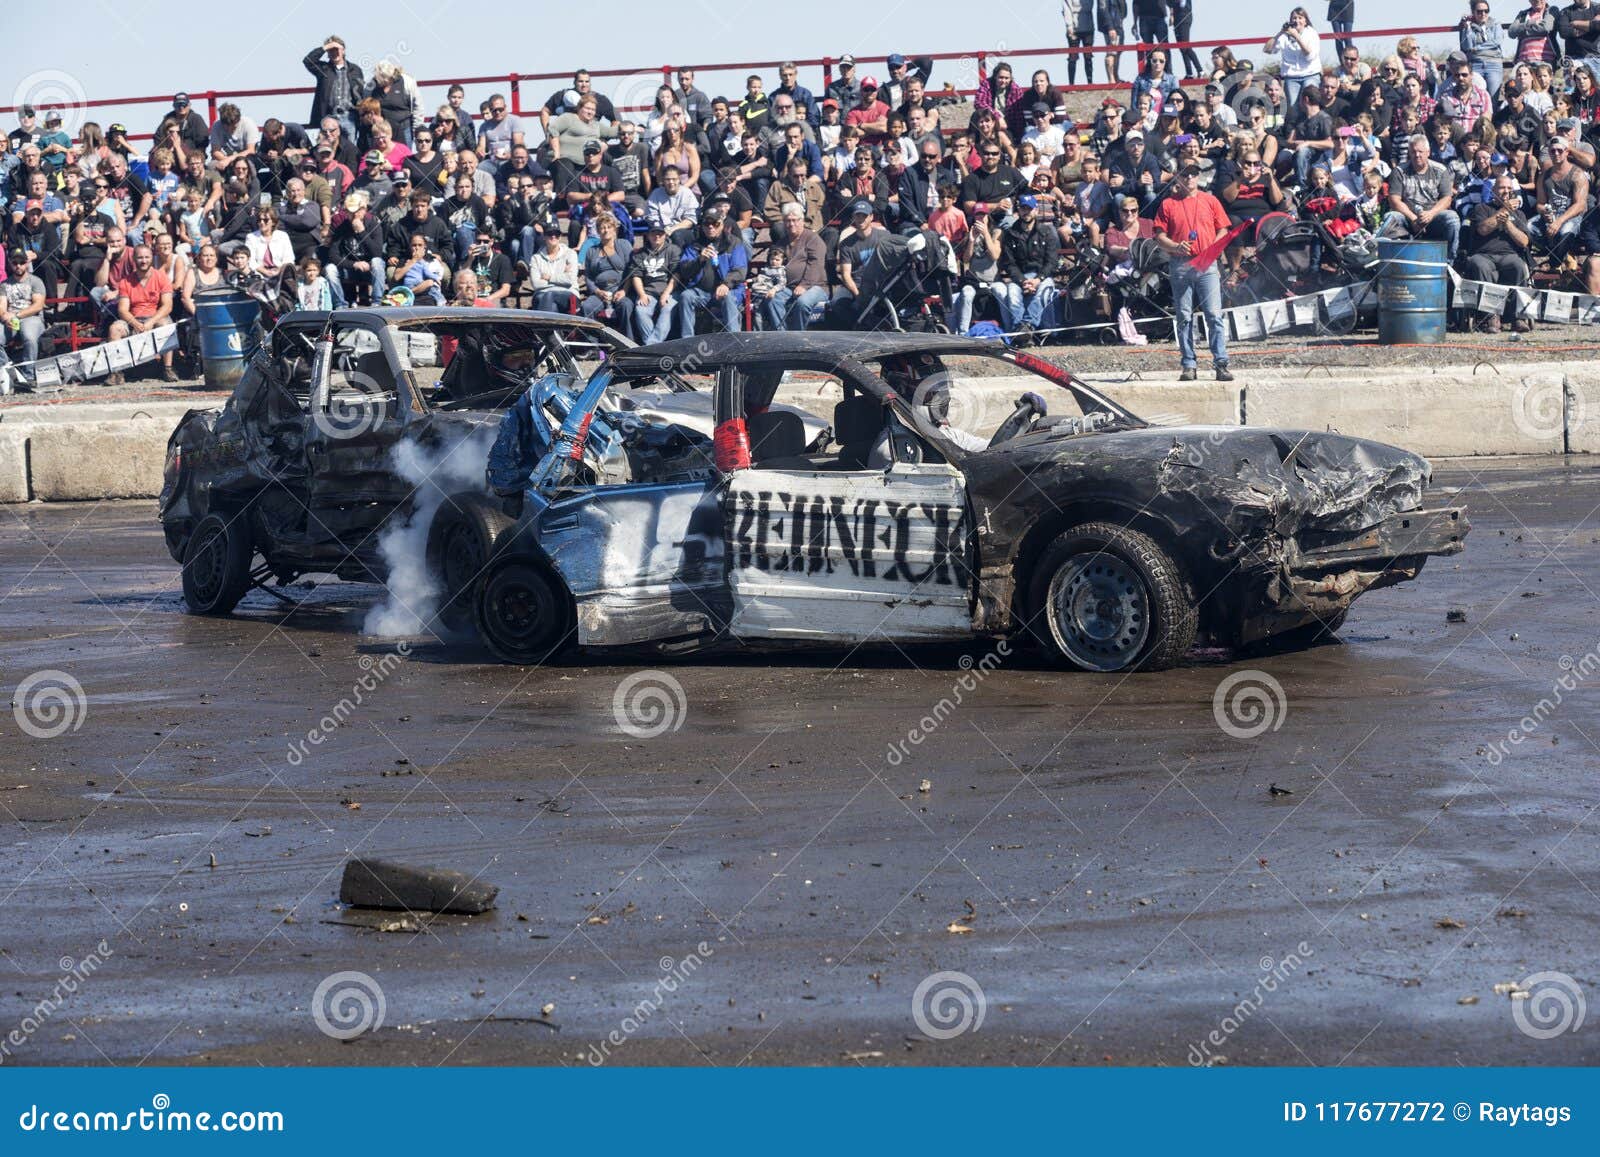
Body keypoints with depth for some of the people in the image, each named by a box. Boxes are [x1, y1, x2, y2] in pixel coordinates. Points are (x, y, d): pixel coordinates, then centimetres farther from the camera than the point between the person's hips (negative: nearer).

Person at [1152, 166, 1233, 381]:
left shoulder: (1210, 201, 12)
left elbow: (1223, 230, 13)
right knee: (1184, 317, 2)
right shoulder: (1168, 205, 9)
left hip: (1207, 264, 0)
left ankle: (1221, 364, -10)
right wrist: (1175, 246, -12)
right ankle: (1188, 365, 5)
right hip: (1180, 265, 0)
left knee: (1214, 314, -8)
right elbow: (1159, 236, 7)